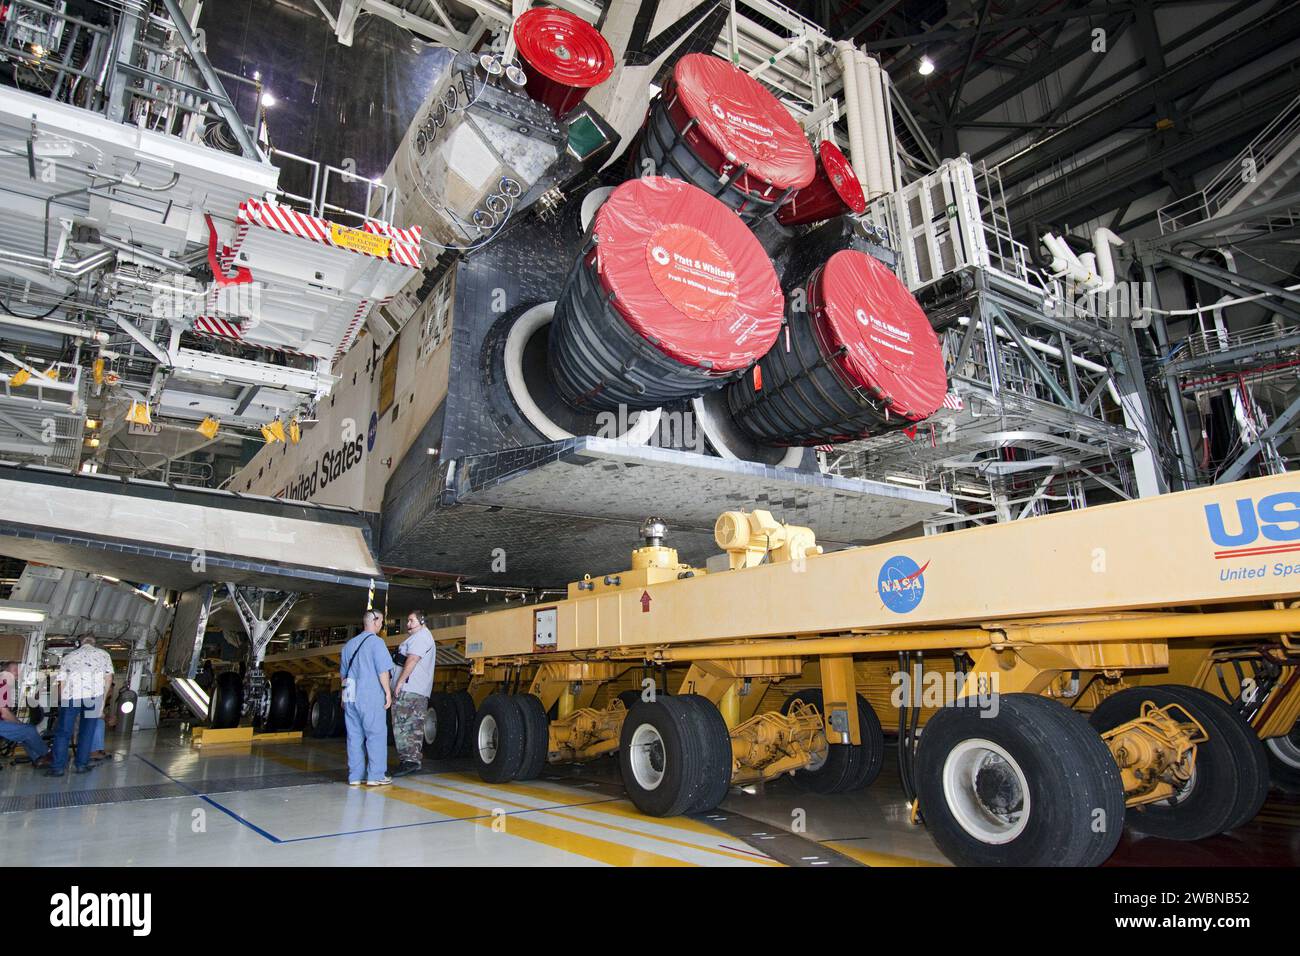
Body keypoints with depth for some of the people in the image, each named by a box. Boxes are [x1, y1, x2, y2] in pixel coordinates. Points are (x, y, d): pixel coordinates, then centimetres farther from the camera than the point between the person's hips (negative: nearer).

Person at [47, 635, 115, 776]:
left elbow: (62, 683, 16)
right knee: (87, 732, 10)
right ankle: (82, 765, 12)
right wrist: (103, 700, 19)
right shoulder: (103, 654, 21)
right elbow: (108, 678, 13)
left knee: (62, 732, 9)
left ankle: (58, 767, 7)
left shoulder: (68, 656, 24)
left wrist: (63, 703, 22)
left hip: (71, 696, 0)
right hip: (94, 694, 0)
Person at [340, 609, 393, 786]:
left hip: (350, 697, 7)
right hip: (370, 696, -7)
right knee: (377, 735, -1)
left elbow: (343, 673, 22)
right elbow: (383, 671, -13)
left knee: (354, 737, 10)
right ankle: (375, 776, -2)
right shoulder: (376, 642, -7)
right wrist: (388, 692, -5)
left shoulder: (349, 644, 16)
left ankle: (355, 776, 13)